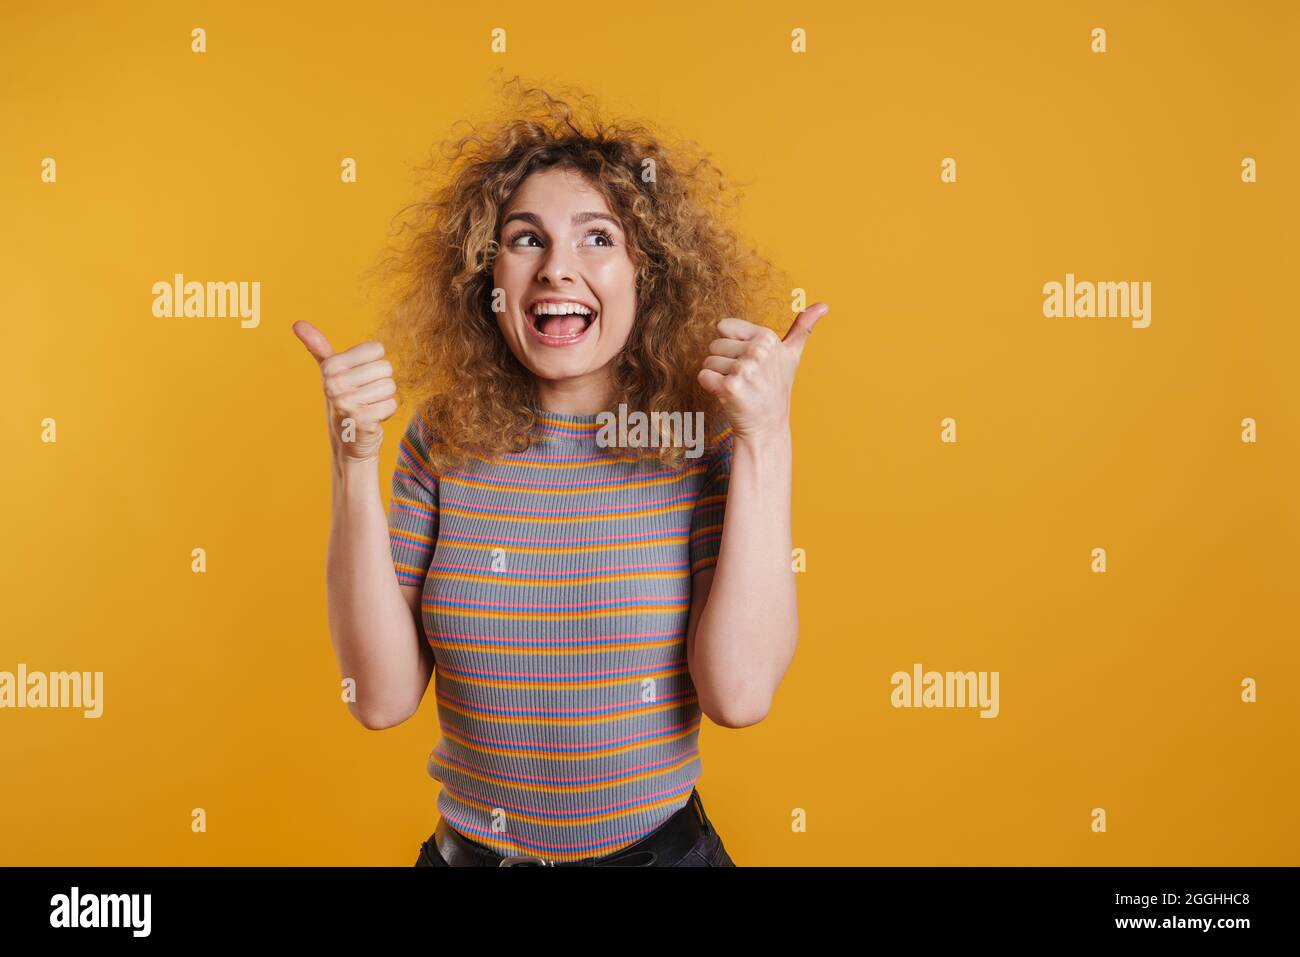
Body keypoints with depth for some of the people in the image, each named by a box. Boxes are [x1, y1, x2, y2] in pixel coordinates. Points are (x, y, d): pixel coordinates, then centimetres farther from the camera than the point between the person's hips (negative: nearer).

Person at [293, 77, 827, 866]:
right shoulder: (444, 443, -8)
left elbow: (740, 695, -22)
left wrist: (768, 441, -24)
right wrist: (354, 462, -19)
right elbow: (383, 696, -12)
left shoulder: (703, 444, -13)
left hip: (662, 848, -1)